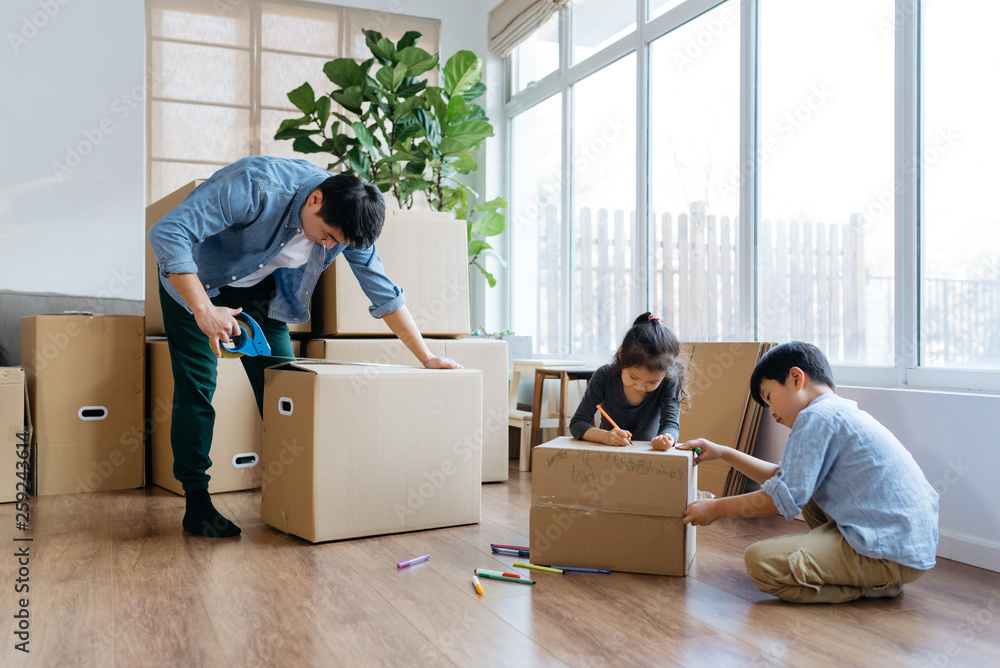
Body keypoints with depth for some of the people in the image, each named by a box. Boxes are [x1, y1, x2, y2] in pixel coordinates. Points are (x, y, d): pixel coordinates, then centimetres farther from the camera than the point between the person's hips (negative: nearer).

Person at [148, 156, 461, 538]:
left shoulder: (346, 220, -19)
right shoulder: (257, 187, -37)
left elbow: (385, 295, -8)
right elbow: (166, 233, -39)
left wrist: (427, 359, -9)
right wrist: (204, 310, -47)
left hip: (259, 289, 4)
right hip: (191, 279, -4)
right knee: (197, 387, -11)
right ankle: (196, 503, 1)